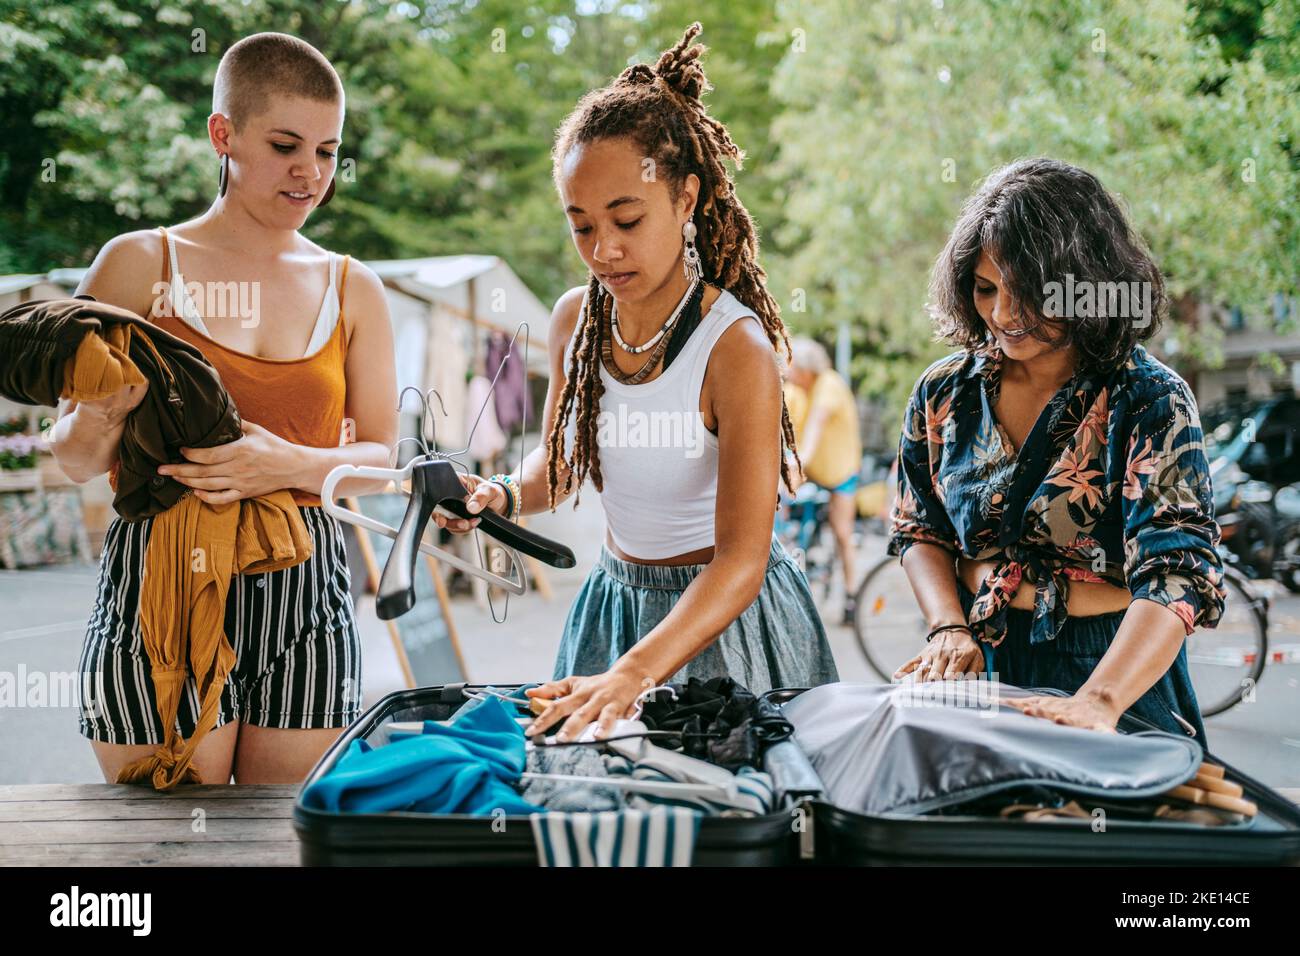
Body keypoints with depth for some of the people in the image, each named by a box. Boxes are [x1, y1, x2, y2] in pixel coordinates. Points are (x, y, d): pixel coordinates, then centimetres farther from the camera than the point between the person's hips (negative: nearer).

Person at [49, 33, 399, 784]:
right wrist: (107, 417, -18)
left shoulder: (354, 290, 10)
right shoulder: (140, 264, 3)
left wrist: (289, 465, -12)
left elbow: (379, 457, 7)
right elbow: (74, 460, 5)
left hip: (305, 593, 2)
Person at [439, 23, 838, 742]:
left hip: (727, 615, -6)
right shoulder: (576, 319, -5)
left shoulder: (736, 347, -24)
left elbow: (741, 558, -31)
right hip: (614, 600, 6)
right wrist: (502, 496, -10)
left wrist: (631, 675, -44)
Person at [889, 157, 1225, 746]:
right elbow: (920, 529, 12)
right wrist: (948, 628, -7)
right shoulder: (945, 393, 3)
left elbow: (1177, 576, -22)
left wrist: (1099, 700, -36)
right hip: (979, 667, 3)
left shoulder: (1150, 401, -11)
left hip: (1116, 673, -3)